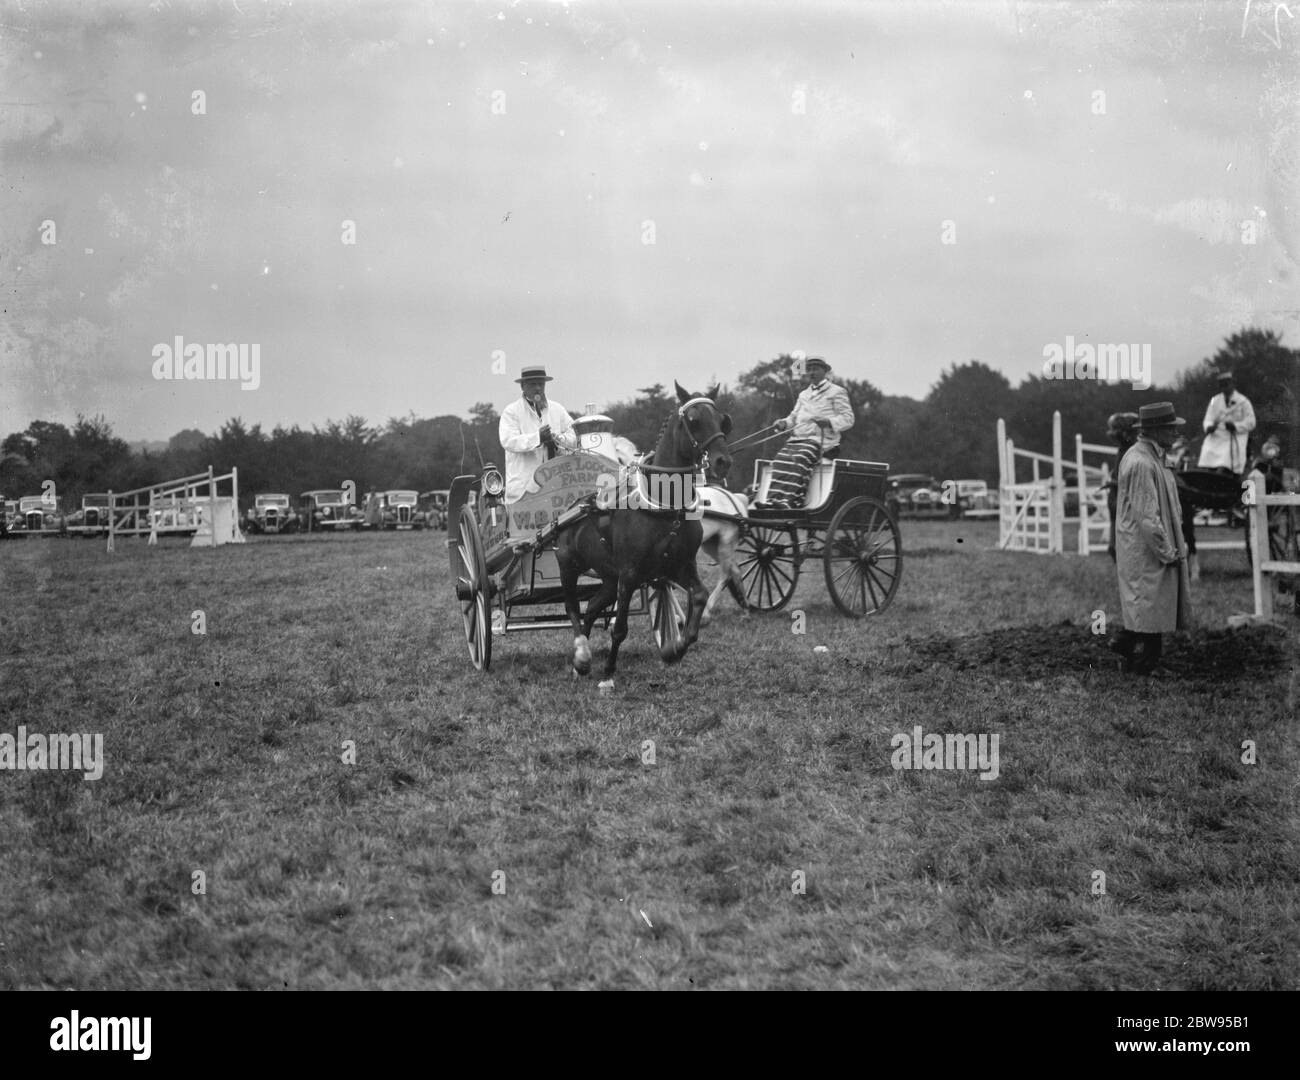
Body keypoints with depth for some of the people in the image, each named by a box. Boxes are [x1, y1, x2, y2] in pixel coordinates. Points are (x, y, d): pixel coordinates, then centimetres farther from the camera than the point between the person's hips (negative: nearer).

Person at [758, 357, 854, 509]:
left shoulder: (837, 392, 10)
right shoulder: (803, 395, 31)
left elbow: (848, 418, 1)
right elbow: (794, 416, 29)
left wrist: (828, 421, -18)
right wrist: (784, 423, 5)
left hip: (822, 440, -6)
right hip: (797, 438, 6)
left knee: (799, 458, -33)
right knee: (781, 459, -25)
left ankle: (787, 500, -45)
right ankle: (773, 498, -37)